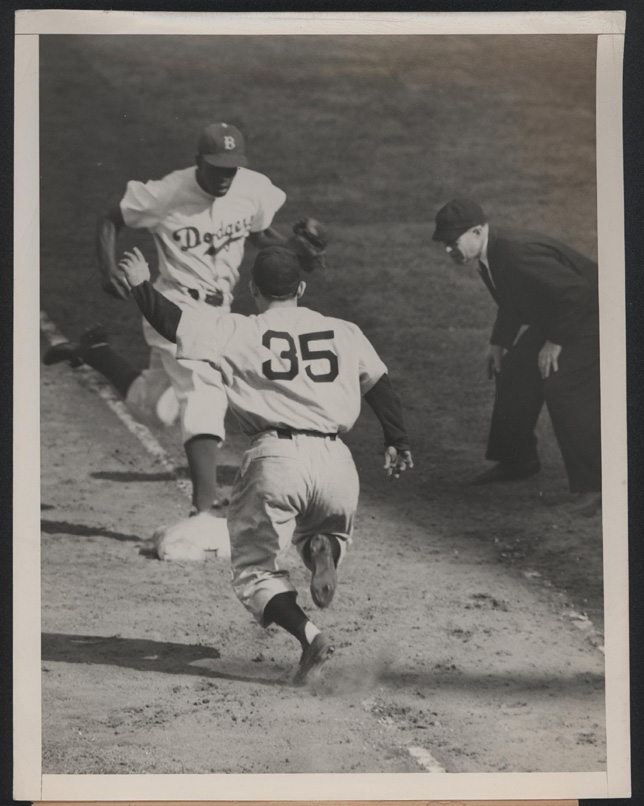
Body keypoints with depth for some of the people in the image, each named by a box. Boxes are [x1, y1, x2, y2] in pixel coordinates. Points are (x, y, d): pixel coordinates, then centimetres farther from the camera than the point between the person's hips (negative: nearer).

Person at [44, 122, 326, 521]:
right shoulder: (165, 195, -16)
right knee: (204, 394, -24)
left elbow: (261, 233, 15)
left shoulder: (254, 189, -4)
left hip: (219, 310, 6)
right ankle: (205, 502, -31)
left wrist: (298, 247, -4)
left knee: (153, 405, 16)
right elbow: (111, 220, -2)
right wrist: (109, 269, -18)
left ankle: (94, 352, 35)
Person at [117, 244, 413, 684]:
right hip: (336, 463, 3)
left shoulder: (239, 332, 6)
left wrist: (142, 284, 17)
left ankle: (310, 636, -14)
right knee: (332, 527, 33)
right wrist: (398, 443, 28)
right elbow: (381, 386, 18)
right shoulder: (345, 333, 16)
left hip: (275, 458, -3)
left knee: (255, 569, 9)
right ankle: (324, 549, -4)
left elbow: (173, 323, 2)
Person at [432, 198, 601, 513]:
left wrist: (555, 343, -25)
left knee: (563, 387, -20)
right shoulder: (490, 256, -1)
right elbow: (511, 303, 17)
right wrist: (499, 342, 8)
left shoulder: (520, 253, -34)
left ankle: (592, 484, -12)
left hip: (587, 318, -10)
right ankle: (516, 461, 29)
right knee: (514, 372, 12)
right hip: (553, 319, 10)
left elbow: (577, 294, -32)